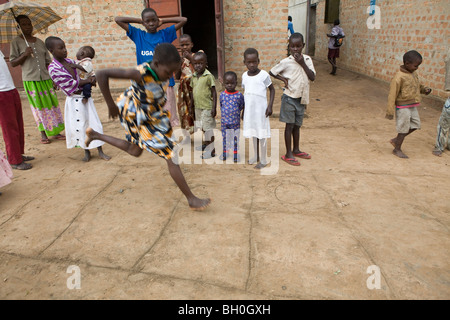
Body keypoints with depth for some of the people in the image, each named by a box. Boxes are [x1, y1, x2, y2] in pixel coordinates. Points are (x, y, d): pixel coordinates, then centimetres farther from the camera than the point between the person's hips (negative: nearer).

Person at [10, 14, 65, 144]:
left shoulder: (39, 42, 12)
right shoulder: (16, 42, 1)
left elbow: (48, 61, 14)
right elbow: (13, 63, -1)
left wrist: (53, 78, 8)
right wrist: (24, 55, -16)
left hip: (45, 78, 3)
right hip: (30, 80, -3)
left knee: (52, 104, 3)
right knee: (38, 107, 1)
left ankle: (56, 131, 13)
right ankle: (43, 134, 11)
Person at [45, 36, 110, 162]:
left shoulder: (70, 61, 6)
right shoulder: (53, 69, -13)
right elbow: (71, 84, -15)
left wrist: (92, 78, -8)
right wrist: (88, 81, -8)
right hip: (74, 100, -5)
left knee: (94, 122, 5)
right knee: (80, 126, 2)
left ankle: (100, 151, 13)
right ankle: (86, 152, 21)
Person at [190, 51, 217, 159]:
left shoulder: (209, 76, -12)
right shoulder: (193, 76, 7)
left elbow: (214, 92, -11)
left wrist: (214, 107, -15)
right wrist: (192, 105, 19)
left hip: (207, 107, -7)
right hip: (198, 107, 7)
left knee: (208, 128, -2)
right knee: (202, 128, 18)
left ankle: (211, 150, 6)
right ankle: (207, 143, 36)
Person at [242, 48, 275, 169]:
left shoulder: (264, 75, -10)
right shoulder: (244, 75, 5)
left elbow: (272, 89, -3)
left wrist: (270, 106, -12)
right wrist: (243, 110, 15)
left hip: (261, 109, -5)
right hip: (249, 110, 5)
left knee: (262, 134, 2)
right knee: (253, 133, 14)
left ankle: (263, 160, 12)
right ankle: (256, 156, 29)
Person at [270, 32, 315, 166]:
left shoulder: (307, 59, 2)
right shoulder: (286, 62, -8)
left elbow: (312, 77, -8)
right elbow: (271, 72, 2)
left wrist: (302, 63, -15)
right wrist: (283, 79, -11)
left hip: (302, 98, 4)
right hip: (290, 98, -4)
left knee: (297, 125, 15)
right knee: (289, 125, -1)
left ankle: (296, 150, 30)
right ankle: (288, 154, 7)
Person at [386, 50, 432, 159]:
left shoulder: (414, 74, 5)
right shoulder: (399, 77, -20)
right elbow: (392, 95, -19)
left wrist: (424, 89, 2)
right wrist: (390, 112, -19)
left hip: (413, 106, 8)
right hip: (403, 107, -8)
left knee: (415, 125, 14)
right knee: (403, 128, 2)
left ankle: (396, 140, 27)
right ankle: (397, 149, 19)